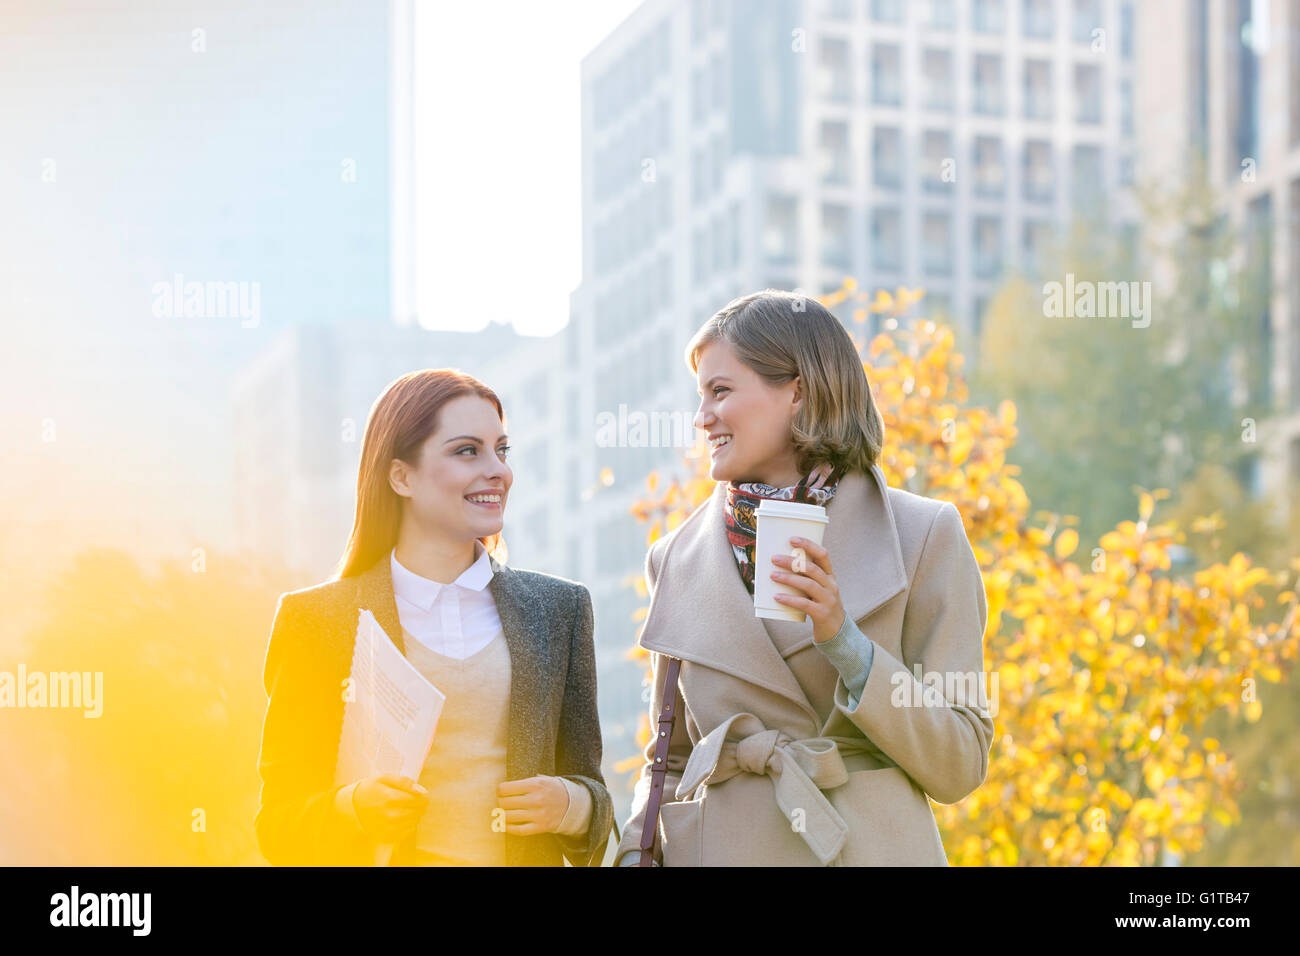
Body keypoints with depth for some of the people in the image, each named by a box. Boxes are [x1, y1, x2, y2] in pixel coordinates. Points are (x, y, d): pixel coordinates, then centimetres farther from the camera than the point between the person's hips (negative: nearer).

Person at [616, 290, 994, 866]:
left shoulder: (923, 536, -1)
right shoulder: (677, 558, 8)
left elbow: (959, 766, -3)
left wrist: (844, 643, -14)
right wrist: (636, 855, -3)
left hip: (866, 848, -2)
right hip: (718, 849, 3)